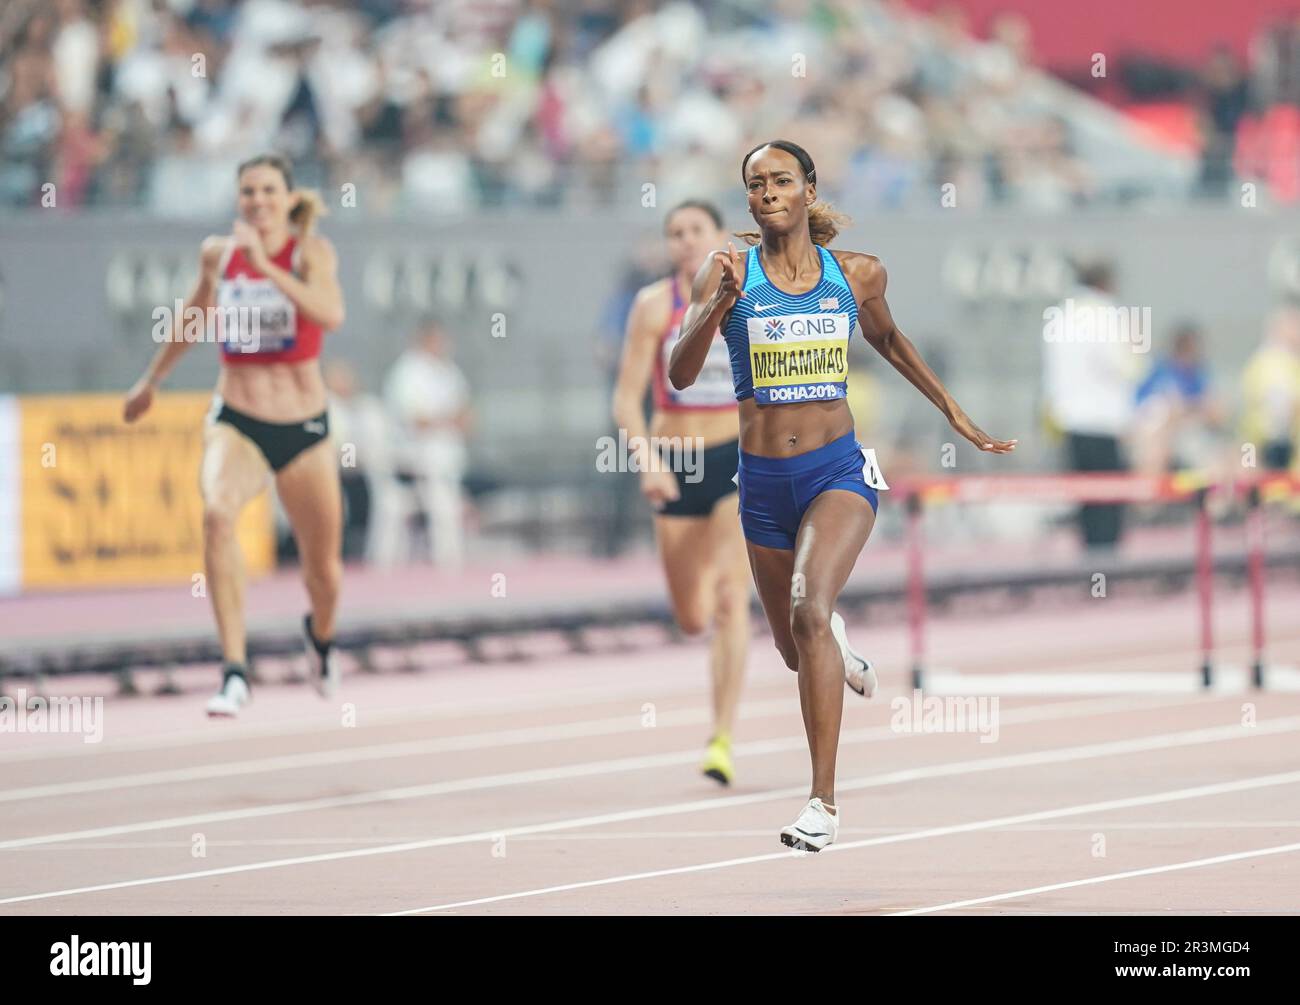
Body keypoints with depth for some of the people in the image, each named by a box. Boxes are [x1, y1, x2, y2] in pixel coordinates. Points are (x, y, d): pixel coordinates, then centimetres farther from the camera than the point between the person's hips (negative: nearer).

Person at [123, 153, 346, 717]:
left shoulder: (311, 252, -8)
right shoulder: (217, 255, 1)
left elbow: (330, 314, -28)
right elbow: (193, 315, 22)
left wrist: (267, 267, -36)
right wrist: (151, 381, 32)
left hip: (304, 430, -1)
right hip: (236, 422, 1)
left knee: (324, 569, 11)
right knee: (217, 512, -32)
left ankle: (320, 634, 50)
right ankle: (235, 672, -31)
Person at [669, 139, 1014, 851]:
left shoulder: (857, 274, 1)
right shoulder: (728, 272, -5)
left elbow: (886, 338, 22)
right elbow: (680, 374, -14)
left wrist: (954, 412, 23)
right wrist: (717, 307, -31)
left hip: (839, 470, -2)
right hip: (763, 481, 2)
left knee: (809, 611, -27)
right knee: (797, 652, 17)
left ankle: (824, 802, -26)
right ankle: (838, 648, 58)